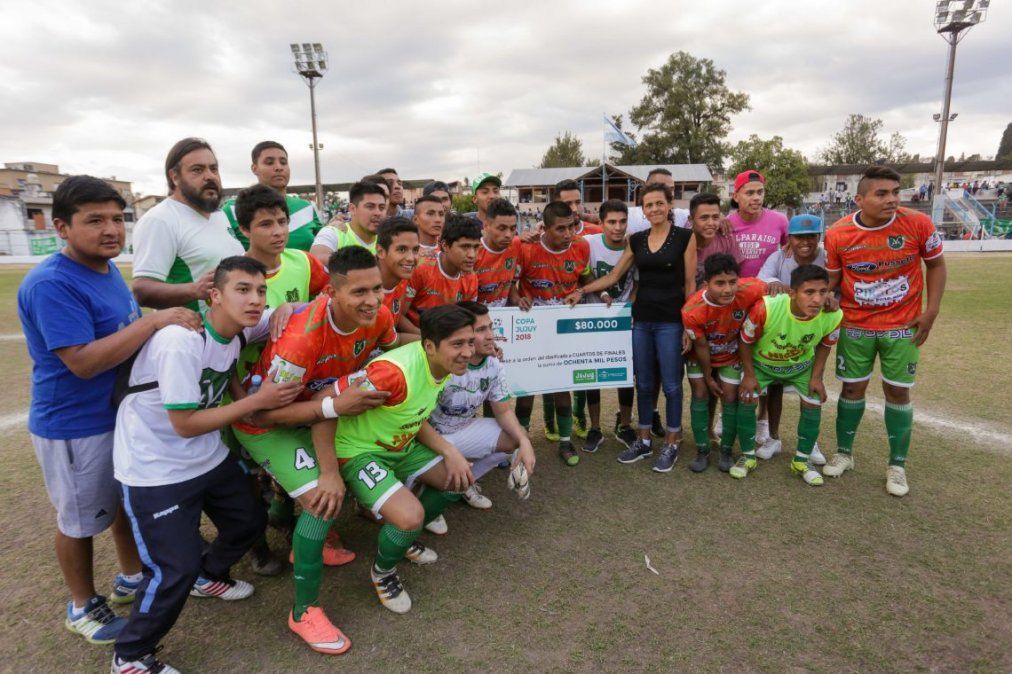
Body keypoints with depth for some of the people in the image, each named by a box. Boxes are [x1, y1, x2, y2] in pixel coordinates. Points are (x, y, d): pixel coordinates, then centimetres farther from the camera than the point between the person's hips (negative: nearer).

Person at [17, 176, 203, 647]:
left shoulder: (108, 268, 4)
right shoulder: (51, 284, -25)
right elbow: (83, 361, -31)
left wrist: (163, 324, 3)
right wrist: (154, 321, -33)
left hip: (126, 412, 8)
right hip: (75, 428, -8)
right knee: (80, 520, 12)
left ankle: (131, 579, 43)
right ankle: (82, 606, 35)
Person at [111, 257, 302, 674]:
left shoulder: (240, 328, -9)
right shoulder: (179, 343, -31)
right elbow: (186, 424, -26)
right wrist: (259, 401, -23)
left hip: (208, 459, 8)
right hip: (154, 471, -8)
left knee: (251, 521, 19)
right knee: (175, 571, -6)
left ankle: (207, 576, 49)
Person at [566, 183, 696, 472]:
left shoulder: (685, 237, -2)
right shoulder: (636, 240, 9)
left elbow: (690, 283, -4)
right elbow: (613, 276, 11)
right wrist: (582, 291, 1)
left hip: (671, 320, -4)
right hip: (641, 318, 4)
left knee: (671, 384, 3)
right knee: (643, 383, 11)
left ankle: (671, 444, 19)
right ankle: (644, 441, 25)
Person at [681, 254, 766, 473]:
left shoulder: (750, 290, -36)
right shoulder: (692, 311, -37)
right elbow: (701, 346, -21)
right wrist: (708, 377, -8)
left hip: (731, 356, 2)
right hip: (700, 357, -1)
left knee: (730, 398, 4)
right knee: (700, 396, 0)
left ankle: (726, 451, 21)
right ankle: (702, 451, 15)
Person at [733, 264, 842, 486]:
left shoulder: (833, 316, -29)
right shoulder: (766, 308, -40)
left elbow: (824, 345, -5)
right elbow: (745, 340, -21)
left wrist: (816, 377, -9)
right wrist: (749, 375, -17)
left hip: (802, 366, 2)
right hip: (761, 363, -2)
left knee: (813, 404, -6)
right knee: (746, 400, -14)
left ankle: (801, 461, 15)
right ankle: (748, 456, 8)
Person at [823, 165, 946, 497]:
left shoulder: (918, 223, -12)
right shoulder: (837, 234, -12)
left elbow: (936, 264, 2)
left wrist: (931, 311, -4)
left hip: (903, 325, 0)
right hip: (855, 325, 0)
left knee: (898, 391, 6)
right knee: (853, 388, 9)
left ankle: (897, 465, 21)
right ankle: (844, 453, 27)